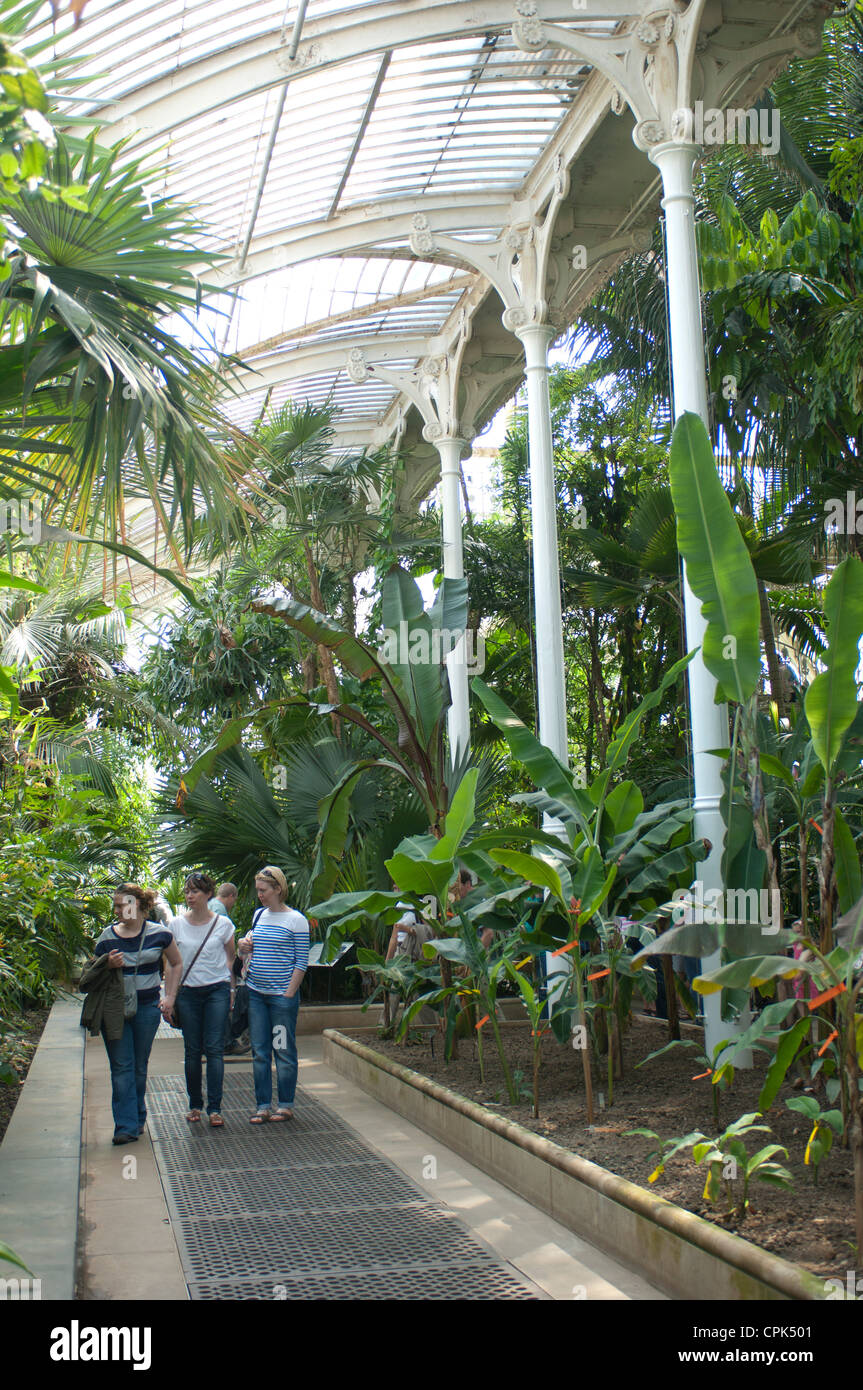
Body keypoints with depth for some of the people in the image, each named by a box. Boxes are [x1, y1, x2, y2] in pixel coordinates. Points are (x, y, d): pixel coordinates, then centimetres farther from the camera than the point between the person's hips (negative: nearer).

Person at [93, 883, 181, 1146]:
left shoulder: (159, 934, -2)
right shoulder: (108, 936, 0)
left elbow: (176, 963, 13)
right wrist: (109, 966, -13)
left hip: (147, 1007, 0)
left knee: (139, 1066, 10)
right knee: (121, 1067, -4)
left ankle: (138, 1119, 26)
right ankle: (126, 1127, -4)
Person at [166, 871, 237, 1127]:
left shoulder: (222, 923, -1)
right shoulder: (176, 924, 2)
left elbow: (230, 957, 10)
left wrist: (229, 989, 2)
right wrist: (169, 995, 1)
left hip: (217, 990, -2)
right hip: (187, 991, 2)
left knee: (214, 1048, -6)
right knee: (192, 1050, 6)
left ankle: (214, 1108, -3)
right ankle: (194, 1104, 19)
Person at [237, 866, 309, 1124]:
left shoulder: (296, 920, -7)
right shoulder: (259, 915, 10)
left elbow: (301, 962, -7)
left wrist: (289, 994, -12)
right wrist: (244, 947, 1)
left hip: (282, 994, -5)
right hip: (256, 993, 5)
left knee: (284, 1051, 4)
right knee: (259, 1052, 8)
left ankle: (286, 1105, 15)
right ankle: (263, 1105, 16)